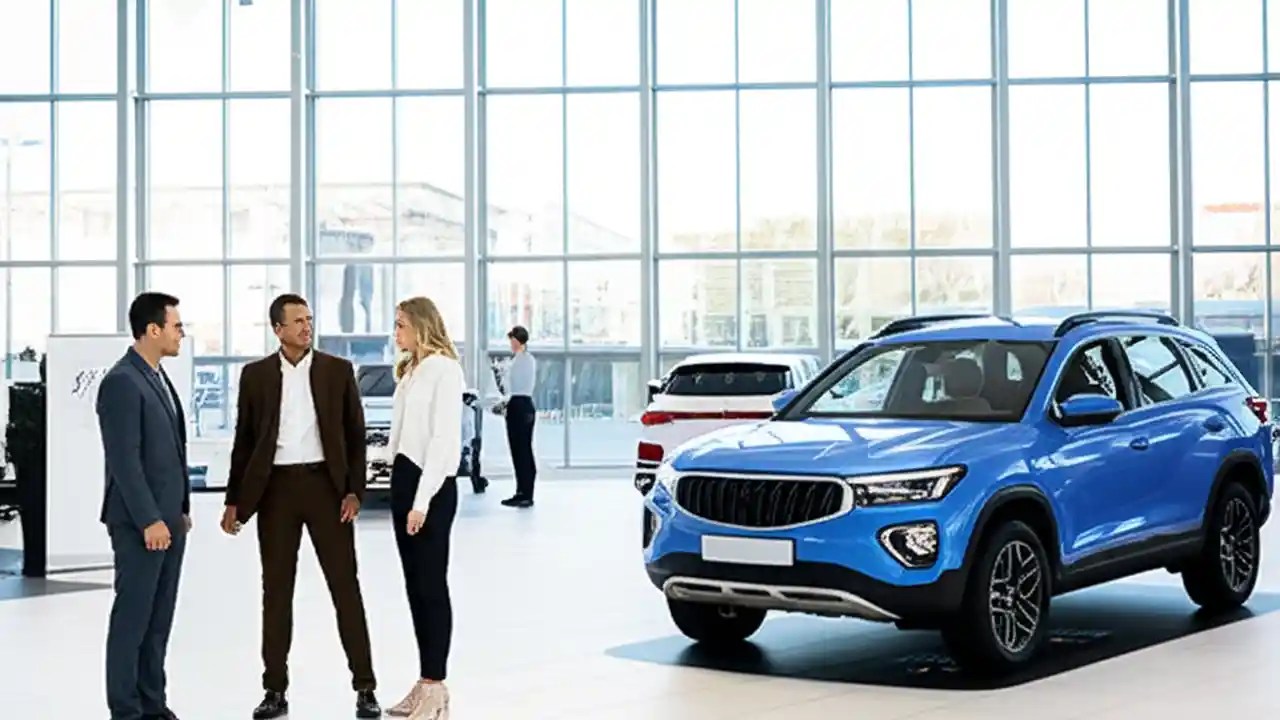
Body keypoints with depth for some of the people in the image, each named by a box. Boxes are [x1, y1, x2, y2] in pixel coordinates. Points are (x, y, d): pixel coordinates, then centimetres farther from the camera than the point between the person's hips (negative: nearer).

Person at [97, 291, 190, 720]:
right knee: (132, 617, -1)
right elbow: (124, 460, -19)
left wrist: (181, 508, 16)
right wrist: (148, 520, -20)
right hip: (141, 523, -9)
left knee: (159, 618, 12)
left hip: (169, 518, 9)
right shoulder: (122, 382, -15)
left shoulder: (158, 377, 14)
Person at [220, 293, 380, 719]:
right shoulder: (256, 375, 5)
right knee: (276, 590, 6)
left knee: (345, 586, 0)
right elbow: (244, 441, 8)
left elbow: (355, 435, 4)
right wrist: (234, 500, 3)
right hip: (275, 488, 1)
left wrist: (354, 490, -6)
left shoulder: (337, 371, 3)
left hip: (325, 484, -1)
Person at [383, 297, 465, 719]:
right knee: (415, 585, 10)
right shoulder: (409, 370, 16)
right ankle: (424, 684, 17)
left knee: (432, 585, -4)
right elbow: (402, 433, 13)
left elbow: (444, 439, -16)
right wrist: (401, 487, 6)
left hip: (431, 484, -9)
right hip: (403, 478, 9)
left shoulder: (444, 370, -11)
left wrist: (422, 500, -19)